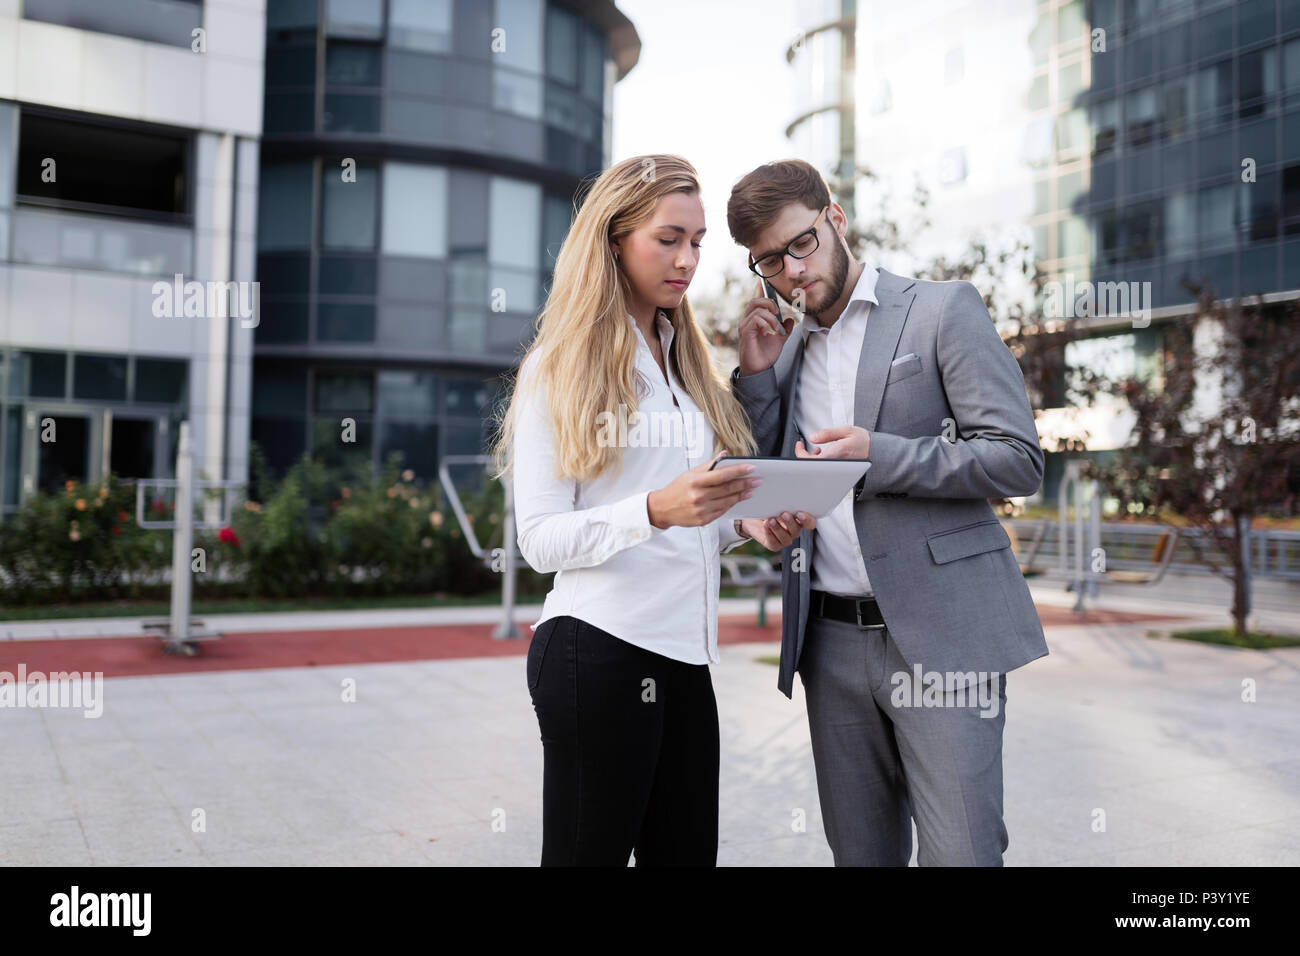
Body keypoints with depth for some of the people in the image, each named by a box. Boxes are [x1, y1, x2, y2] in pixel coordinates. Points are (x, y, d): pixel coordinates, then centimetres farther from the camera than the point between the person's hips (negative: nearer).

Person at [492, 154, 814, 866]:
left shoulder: (682, 360, 18)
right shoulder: (559, 368, -3)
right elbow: (539, 539, -11)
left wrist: (747, 526, 2)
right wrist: (655, 510, -25)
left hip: (683, 654, 7)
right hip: (598, 648, -7)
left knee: (687, 851, 11)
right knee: (591, 851, 4)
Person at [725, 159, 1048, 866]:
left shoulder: (943, 310, -1)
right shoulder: (790, 347, 16)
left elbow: (1019, 461, -7)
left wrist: (878, 456, -18)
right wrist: (757, 373, 3)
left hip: (938, 634, -5)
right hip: (831, 642, 5)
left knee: (959, 853, -6)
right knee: (861, 853, 13)